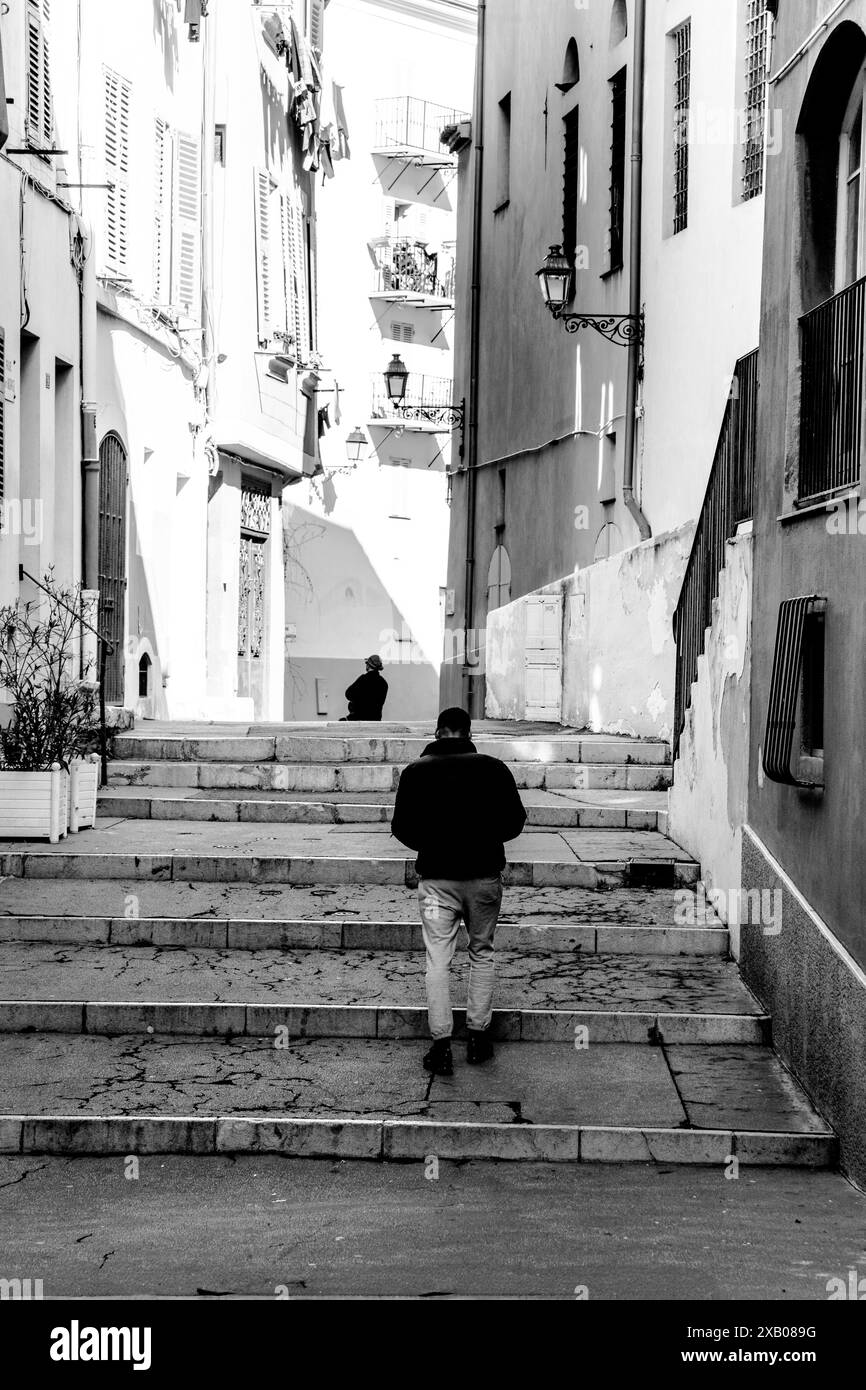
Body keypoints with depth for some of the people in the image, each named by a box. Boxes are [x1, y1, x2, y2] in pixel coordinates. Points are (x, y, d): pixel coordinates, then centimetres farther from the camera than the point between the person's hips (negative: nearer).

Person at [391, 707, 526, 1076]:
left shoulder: (415, 772, -2)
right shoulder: (493, 769, -5)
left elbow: (401, 828, 0)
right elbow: (515, 821, -2)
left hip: (436, 877, 0)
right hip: (484, 875, 1)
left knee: (438, 961, 4)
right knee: (482, 955, 16)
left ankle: (441, 1047, -1)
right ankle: (478, 1037, 17)